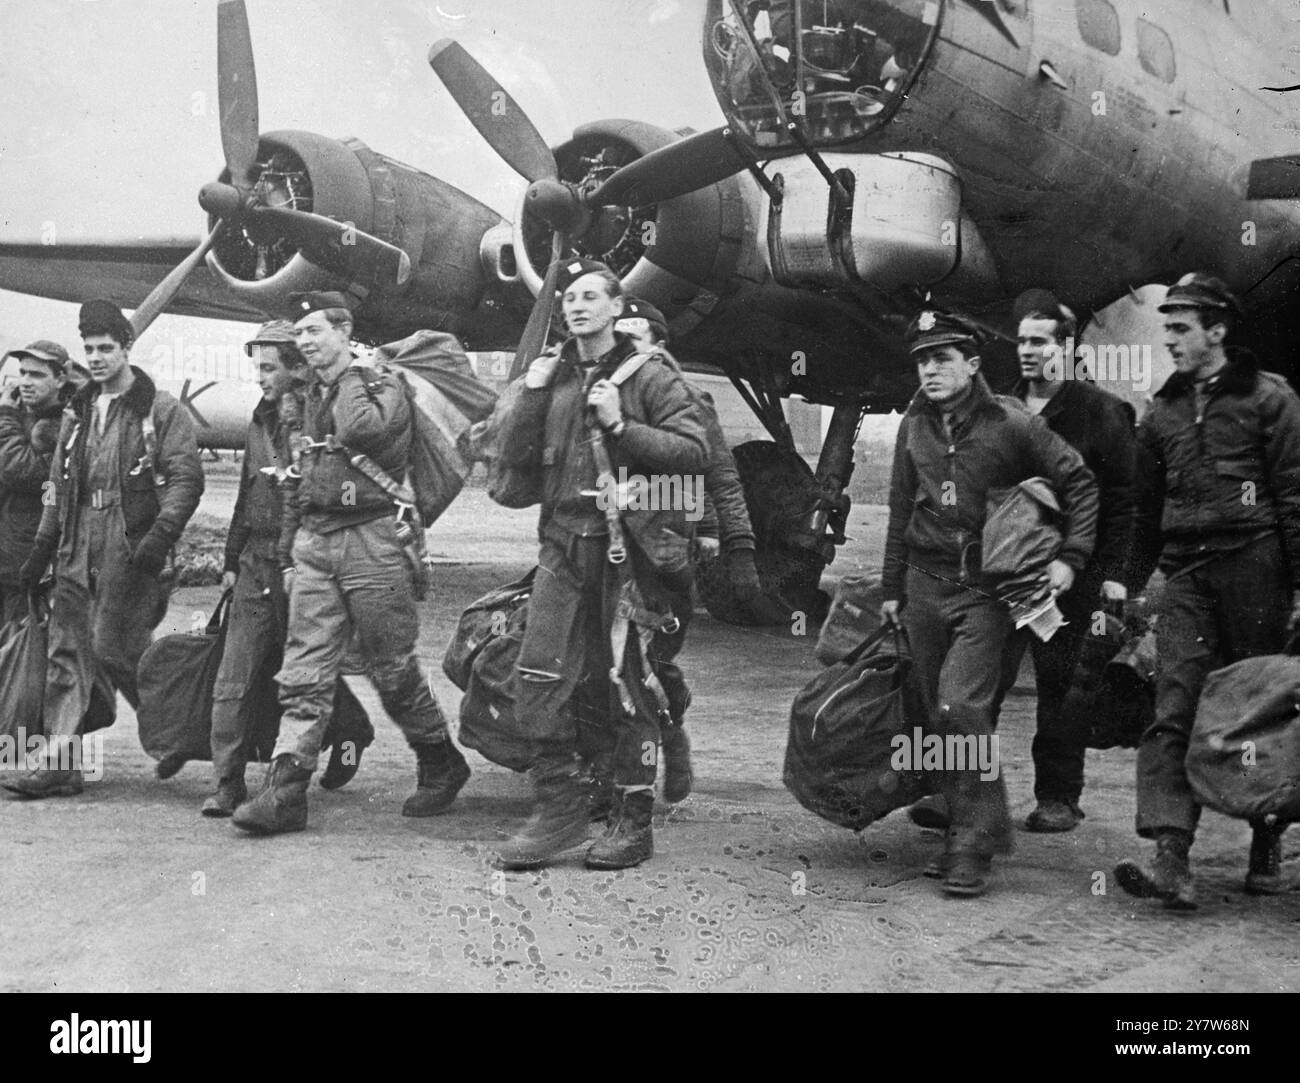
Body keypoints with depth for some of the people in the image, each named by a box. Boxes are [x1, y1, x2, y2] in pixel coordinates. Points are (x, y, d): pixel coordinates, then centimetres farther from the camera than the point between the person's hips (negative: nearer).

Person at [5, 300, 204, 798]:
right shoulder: (77, 412, 17)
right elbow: (58, 486, 21)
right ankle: (58, 762, 5)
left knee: (112, 649, -9)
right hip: (77, 550, 7)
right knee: (66, 651, 3)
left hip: (130, 550, -6)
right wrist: (41, 548, 17)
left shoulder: (162, 410, -3)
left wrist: (160, 535, -20)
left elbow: (186, 479, -9)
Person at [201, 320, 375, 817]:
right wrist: (232, 560, 19)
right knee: (235, 679, -1)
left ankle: (351, 730, 36)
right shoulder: (261, 422, 14)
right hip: (256, 565, 6)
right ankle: (227, 784, 1)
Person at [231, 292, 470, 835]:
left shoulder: (382, 386, -4)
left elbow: (360, 430, -27)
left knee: (393, 669, 3)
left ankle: (442, 765, 22)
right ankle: (285, 792, -5)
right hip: (314, 541, 6)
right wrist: (288, 554, 20)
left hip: (372, 541, -6)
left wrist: (351, 378, -9)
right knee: (303, 672, -2)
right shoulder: (312, 397, 17)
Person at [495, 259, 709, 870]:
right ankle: (558, 809, 9)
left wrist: (621, 427, -15)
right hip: (564, 547, 5)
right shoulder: (553, 376, 16)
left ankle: (633, 824, 12)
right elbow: (512, 454, 11)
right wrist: (531, 397, -1)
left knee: (629, 691, 2)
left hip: (629, 549, -4)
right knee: (538, 682, -3)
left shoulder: (650, 376, 0)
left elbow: (695, 452, -9)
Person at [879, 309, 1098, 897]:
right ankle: (963, 830, 18)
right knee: (942, 715, 7)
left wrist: (1070, 557, -9)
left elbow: (1080, 484, 0)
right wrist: (891, 587, 17)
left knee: (962, 706, -17)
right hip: (926, 585, 5)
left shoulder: (1010, 423, -6)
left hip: (987, 589, -5)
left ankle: (977, 840, -6)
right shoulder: (914, 425, 8)